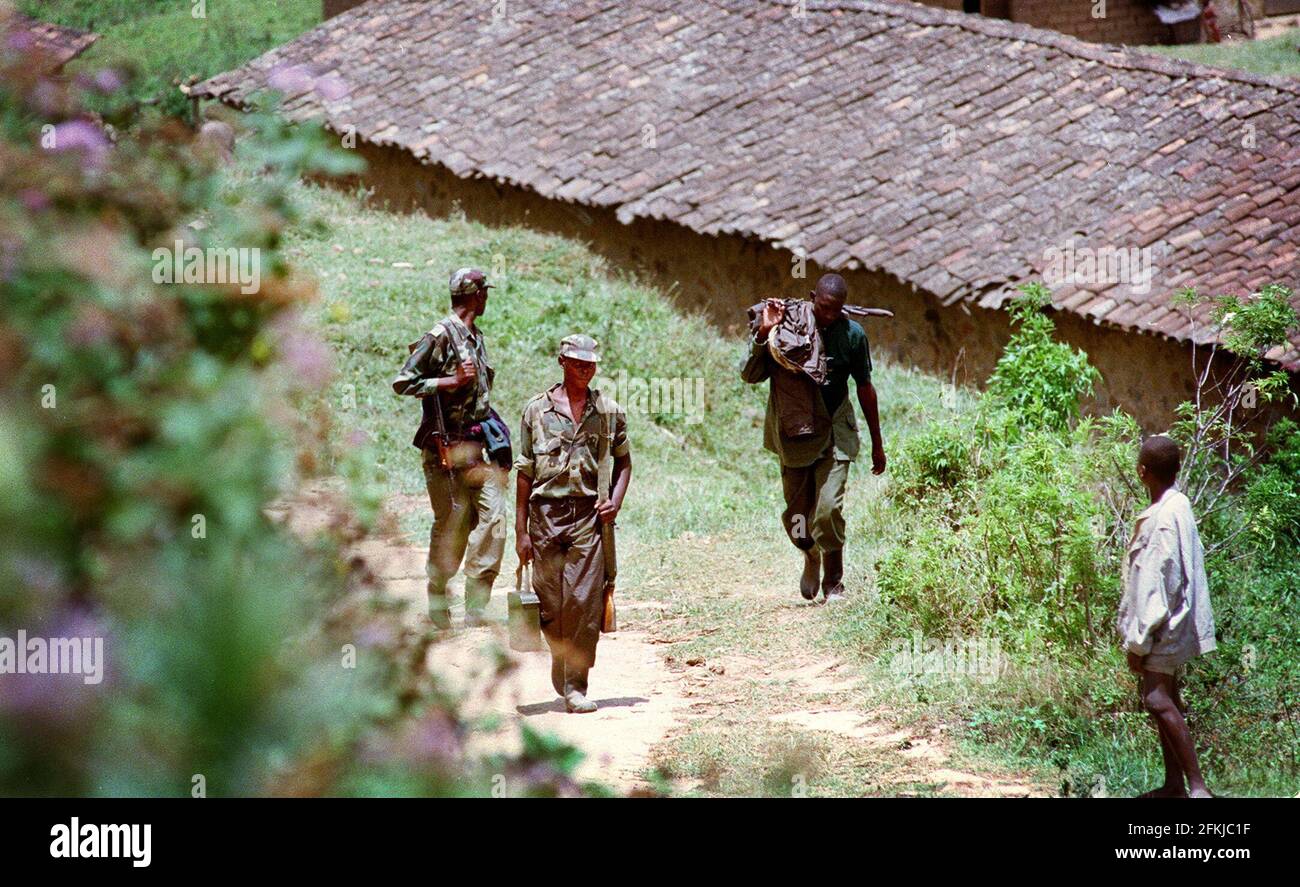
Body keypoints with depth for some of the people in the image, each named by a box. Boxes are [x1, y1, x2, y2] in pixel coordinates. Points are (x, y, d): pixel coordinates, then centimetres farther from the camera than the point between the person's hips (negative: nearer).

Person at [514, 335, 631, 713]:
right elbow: (524, 472, 5)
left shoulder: (609, 412, 8)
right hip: (545, 514, 0)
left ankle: (575, 687, -7)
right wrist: (521, 530, 1)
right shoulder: (537, 410, 5)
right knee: (549, 605, 4)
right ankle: (561, 668, 26)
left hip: (588, 515, 0)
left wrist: (616, 499, 1)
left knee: (583, 603, -9)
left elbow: (623, 461, 20)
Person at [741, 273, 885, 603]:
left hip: (834, 433, -1)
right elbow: (750, 376, -12)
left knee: (828, 509, -15)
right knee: (796, 516, 6)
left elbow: (864, 389, 6)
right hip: (793, 434, 1)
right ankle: (811, 557, 40)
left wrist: (877, 445, 11)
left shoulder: (852, 334, -6)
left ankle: (833, 583, 4)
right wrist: (763, 334, -27)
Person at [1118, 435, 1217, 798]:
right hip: (1171, 624, 10)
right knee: (1164, 698, 16)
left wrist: (1139, 641, -19)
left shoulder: (1162, 519, -20)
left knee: (1158, 699, -18)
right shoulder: (1179, 507, 9)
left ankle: (1197, 785, -24)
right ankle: (1174, 783, 23)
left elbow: (1156, 582, -22)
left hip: (1162, 622, -10)